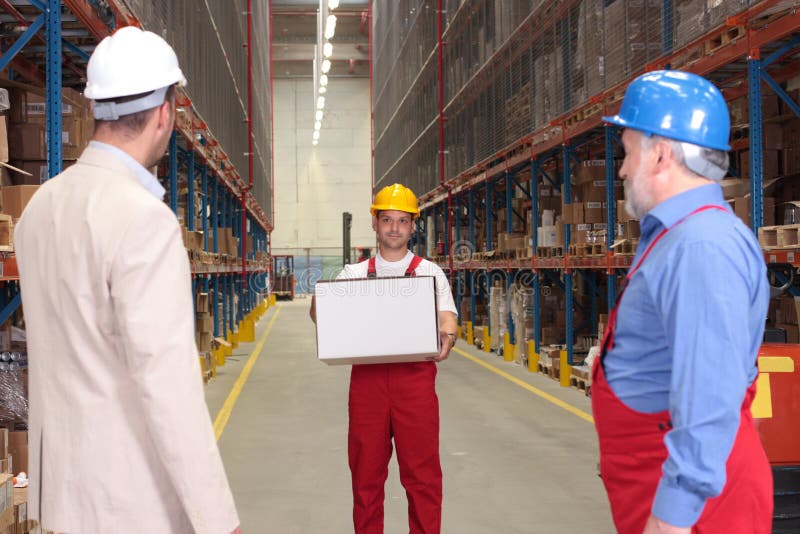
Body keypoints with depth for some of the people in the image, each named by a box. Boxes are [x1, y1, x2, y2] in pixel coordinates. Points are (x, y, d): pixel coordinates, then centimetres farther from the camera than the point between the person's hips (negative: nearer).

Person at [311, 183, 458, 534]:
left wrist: (446, 337, -25)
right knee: (366, 474, 8)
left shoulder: (430, 273, 9)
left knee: (422, 474, 1)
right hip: (366, 377, 2)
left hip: (415, 376, -1)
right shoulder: (354, 274, 13)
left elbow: (447, 320, -2)